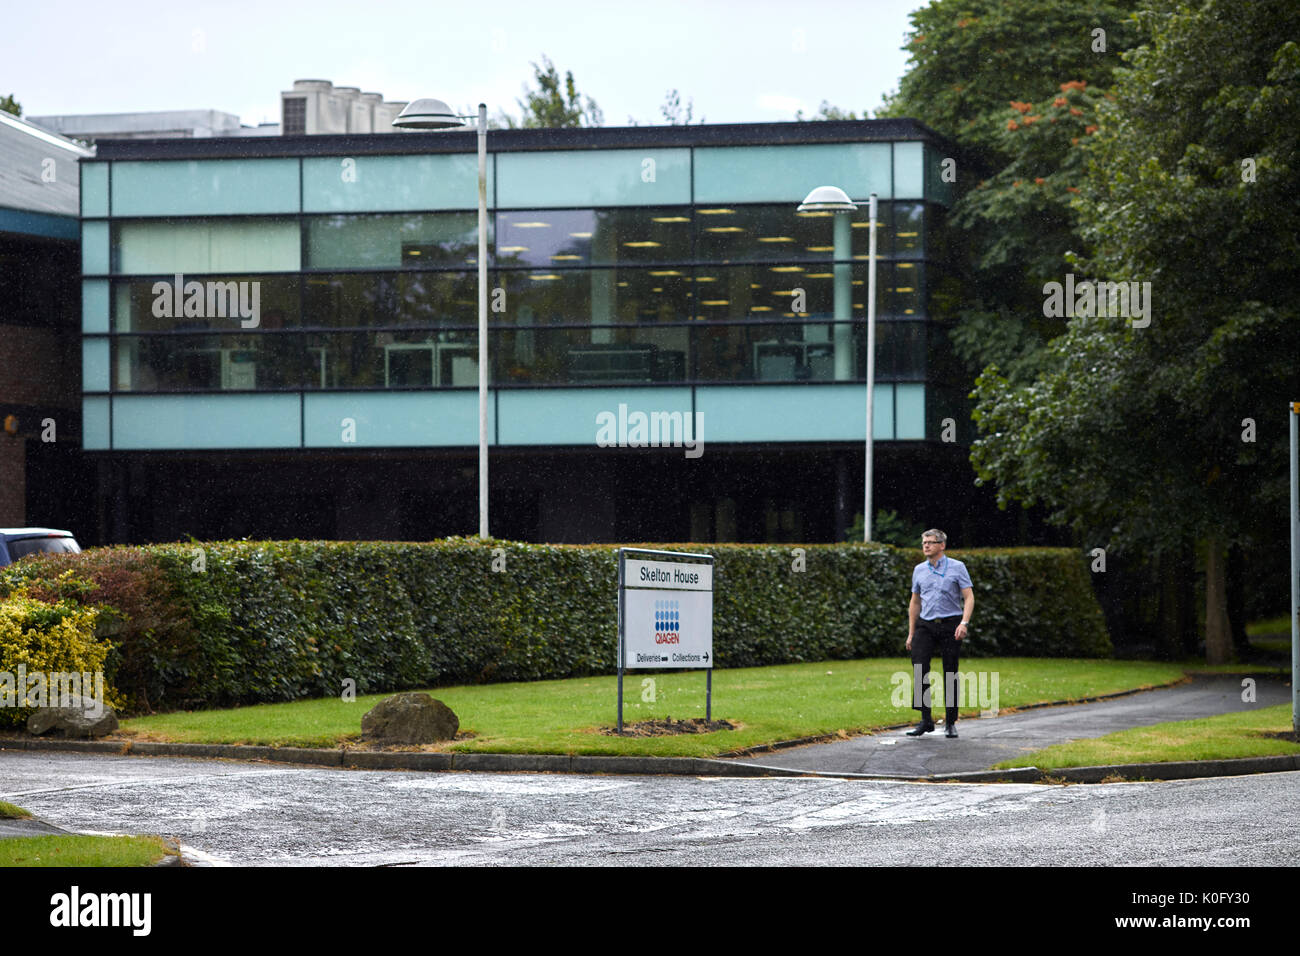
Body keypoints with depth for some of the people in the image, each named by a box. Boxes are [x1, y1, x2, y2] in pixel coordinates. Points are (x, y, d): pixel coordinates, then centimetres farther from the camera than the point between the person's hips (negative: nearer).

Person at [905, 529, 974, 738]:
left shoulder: (957, 567, 0)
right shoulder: (919, 570, 13)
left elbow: (969, 597, -4)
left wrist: (964, 623, -19)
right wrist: (911, 633, 15)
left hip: (950, 625, -3)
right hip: (925, 626, 3)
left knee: (950, 674, 0)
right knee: (919, 669, -14)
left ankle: (950, 723, 9)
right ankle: (926, 720, -10)